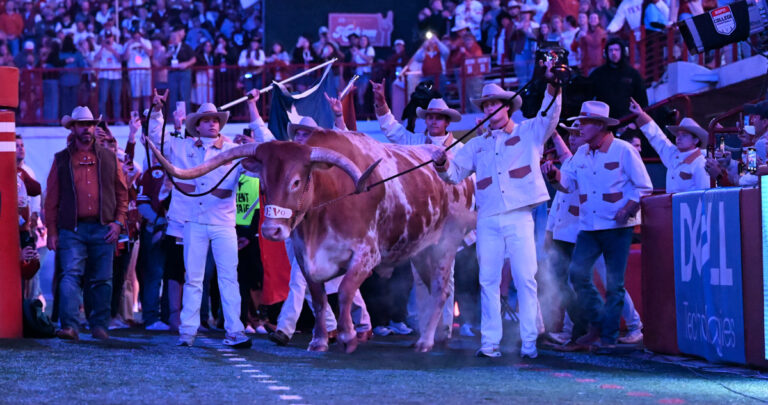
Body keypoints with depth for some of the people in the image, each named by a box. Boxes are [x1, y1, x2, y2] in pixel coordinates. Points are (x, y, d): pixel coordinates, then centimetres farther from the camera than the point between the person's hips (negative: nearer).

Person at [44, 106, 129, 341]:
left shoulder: (108, 158, 13)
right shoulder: (62, 160, 9)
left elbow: (122, 193, 14)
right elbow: (51, 199, 8)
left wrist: (118, 222, 2)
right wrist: (52, 231, 0)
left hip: (103, 229, 2)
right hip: (72, 230, -2)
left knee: (102, 280, 4)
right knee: (71, 275, -14)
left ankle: (99, 325, 14)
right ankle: (69, 326, -20)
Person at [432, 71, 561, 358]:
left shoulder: (529, 132, 11)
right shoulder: (477, 145, 21)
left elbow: (550, 116, -6)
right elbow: (456, 173, 16)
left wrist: (552, 86, -23)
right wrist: (443, 164, -7)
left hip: (519, 218, -3)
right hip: (487, 220, 4)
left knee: (525, 278, -7)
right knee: (488, 281, 1)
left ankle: (529, 342, -6)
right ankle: (490, 342, 3)